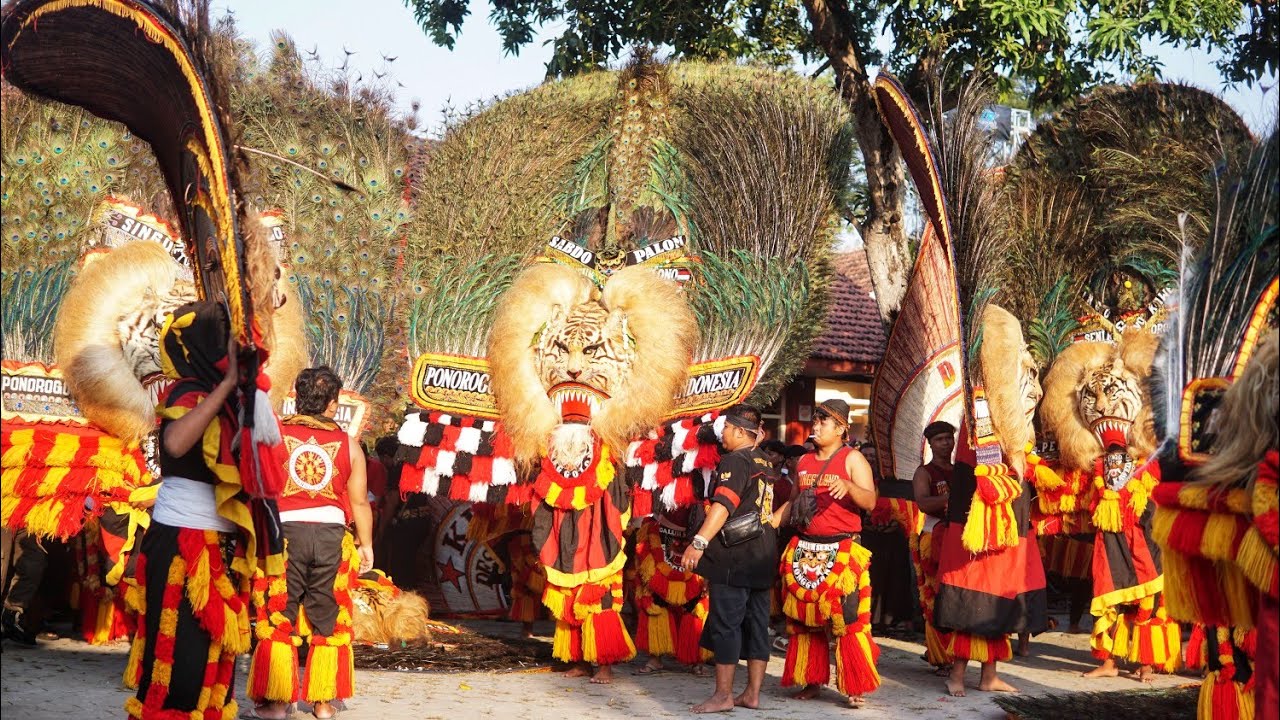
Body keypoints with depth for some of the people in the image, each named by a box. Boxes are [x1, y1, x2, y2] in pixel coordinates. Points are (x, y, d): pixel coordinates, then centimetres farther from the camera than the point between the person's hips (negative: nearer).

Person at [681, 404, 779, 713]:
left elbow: (723, 505, -24)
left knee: (725, 624, -5)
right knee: (756, 625, 9)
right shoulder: (765, 463, 15)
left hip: (733, 559, -9)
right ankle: (752, 694, 14)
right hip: (763, 560, 9)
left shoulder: (734, 461, -12)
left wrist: (699, 542, -30)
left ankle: (723, 694, -3)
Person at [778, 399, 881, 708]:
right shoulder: (804, 462, 16)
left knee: (846, 618, -10)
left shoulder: (852, 458, -1)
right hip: (804, 550, 6)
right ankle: (812, 680, 14)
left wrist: (848, 486, -28)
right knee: (805, 617, 6)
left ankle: (855, 686, -5)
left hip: (842, 551, -6)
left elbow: (870, 501, -11)